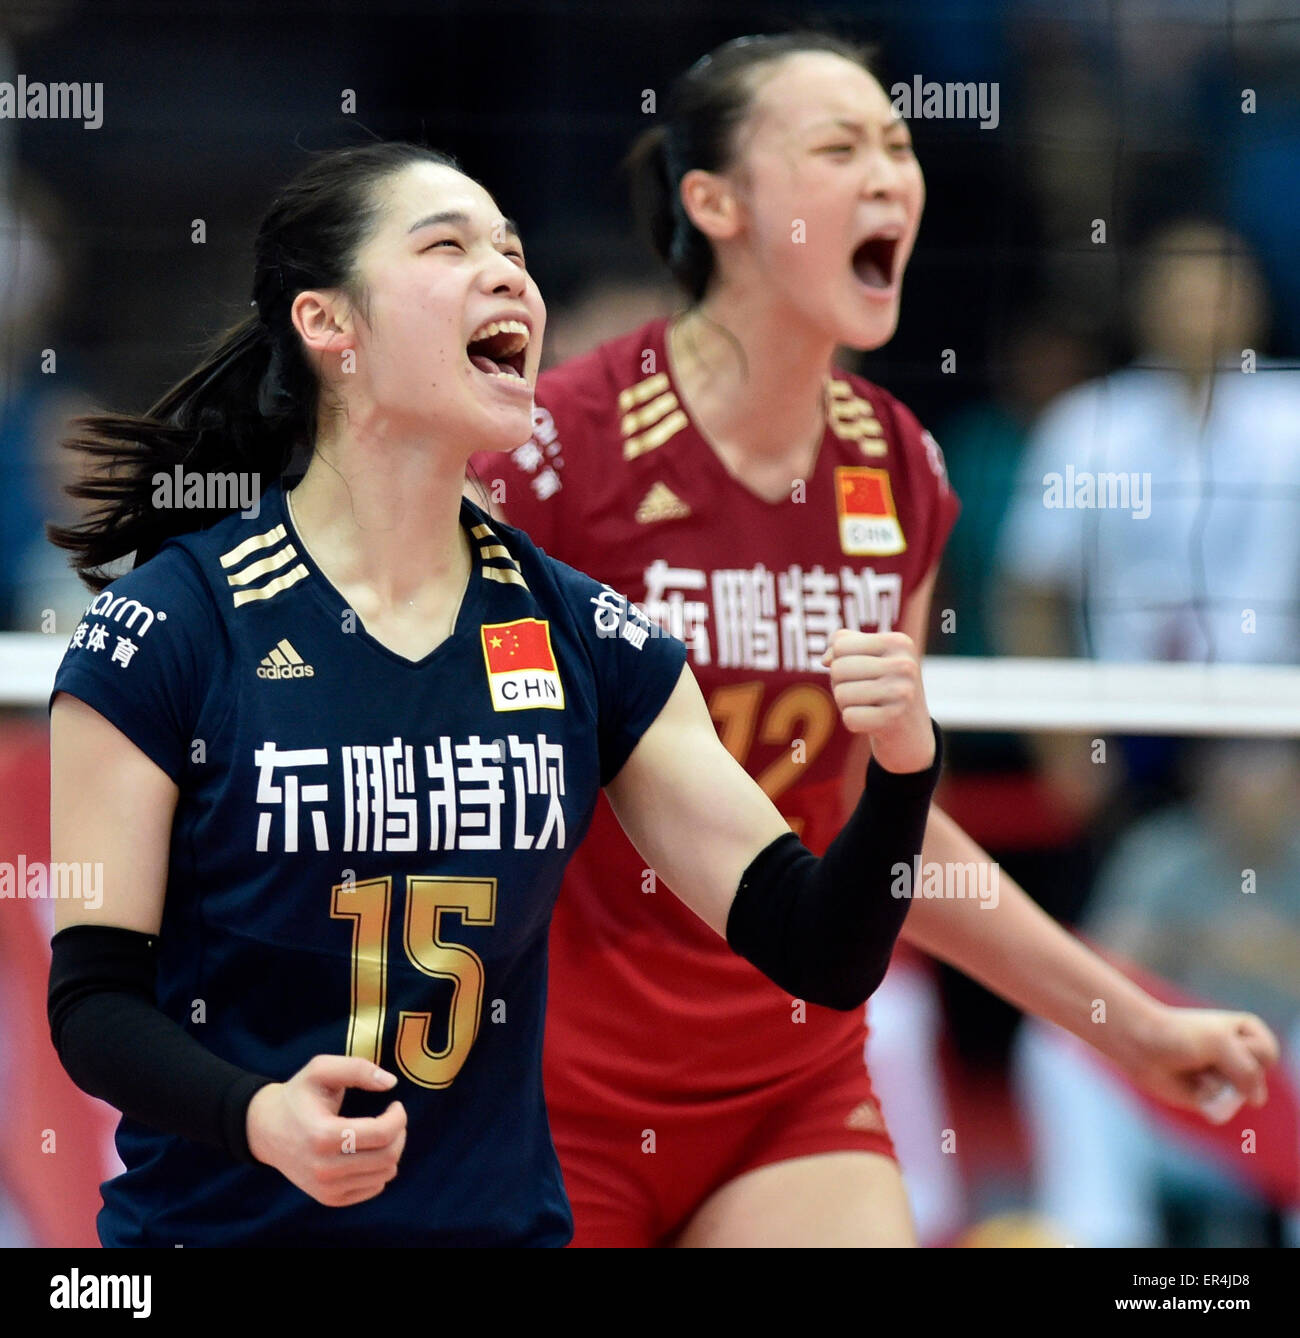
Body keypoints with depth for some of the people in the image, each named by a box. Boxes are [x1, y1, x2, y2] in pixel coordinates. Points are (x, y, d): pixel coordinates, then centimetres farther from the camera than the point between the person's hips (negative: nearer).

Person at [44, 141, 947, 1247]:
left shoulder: (584, 639, 1)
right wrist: (256, 1114, -29)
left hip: (502, 1216, 4)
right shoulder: (169, 626, -10)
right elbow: (93, 998, -10)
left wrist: (902, 772, -19)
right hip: (220, 1222, -4)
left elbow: (819, 954, 0)